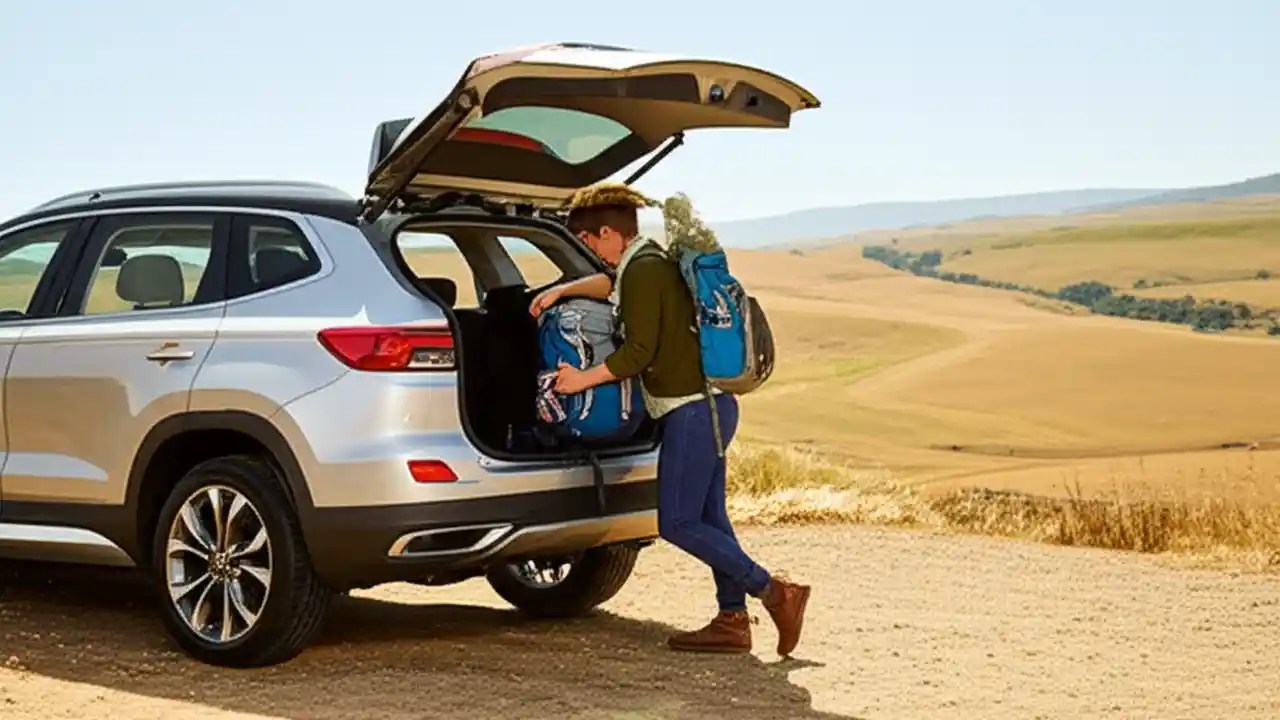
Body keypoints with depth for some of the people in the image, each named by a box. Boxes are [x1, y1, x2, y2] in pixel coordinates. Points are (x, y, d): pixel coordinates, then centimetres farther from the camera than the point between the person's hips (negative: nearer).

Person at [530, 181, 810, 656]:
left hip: (692, 410, -10)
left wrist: (581, 379, -9)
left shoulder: (644, 270, -14)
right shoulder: (650, 263, 15)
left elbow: (638, 352, -18)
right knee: (707, 518, 10)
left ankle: (774, 591, -7)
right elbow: (612, 284, 38)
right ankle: (732, 620, 11)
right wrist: (561, 291, 30)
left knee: (676, 522, -7)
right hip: (707, 404, 10)